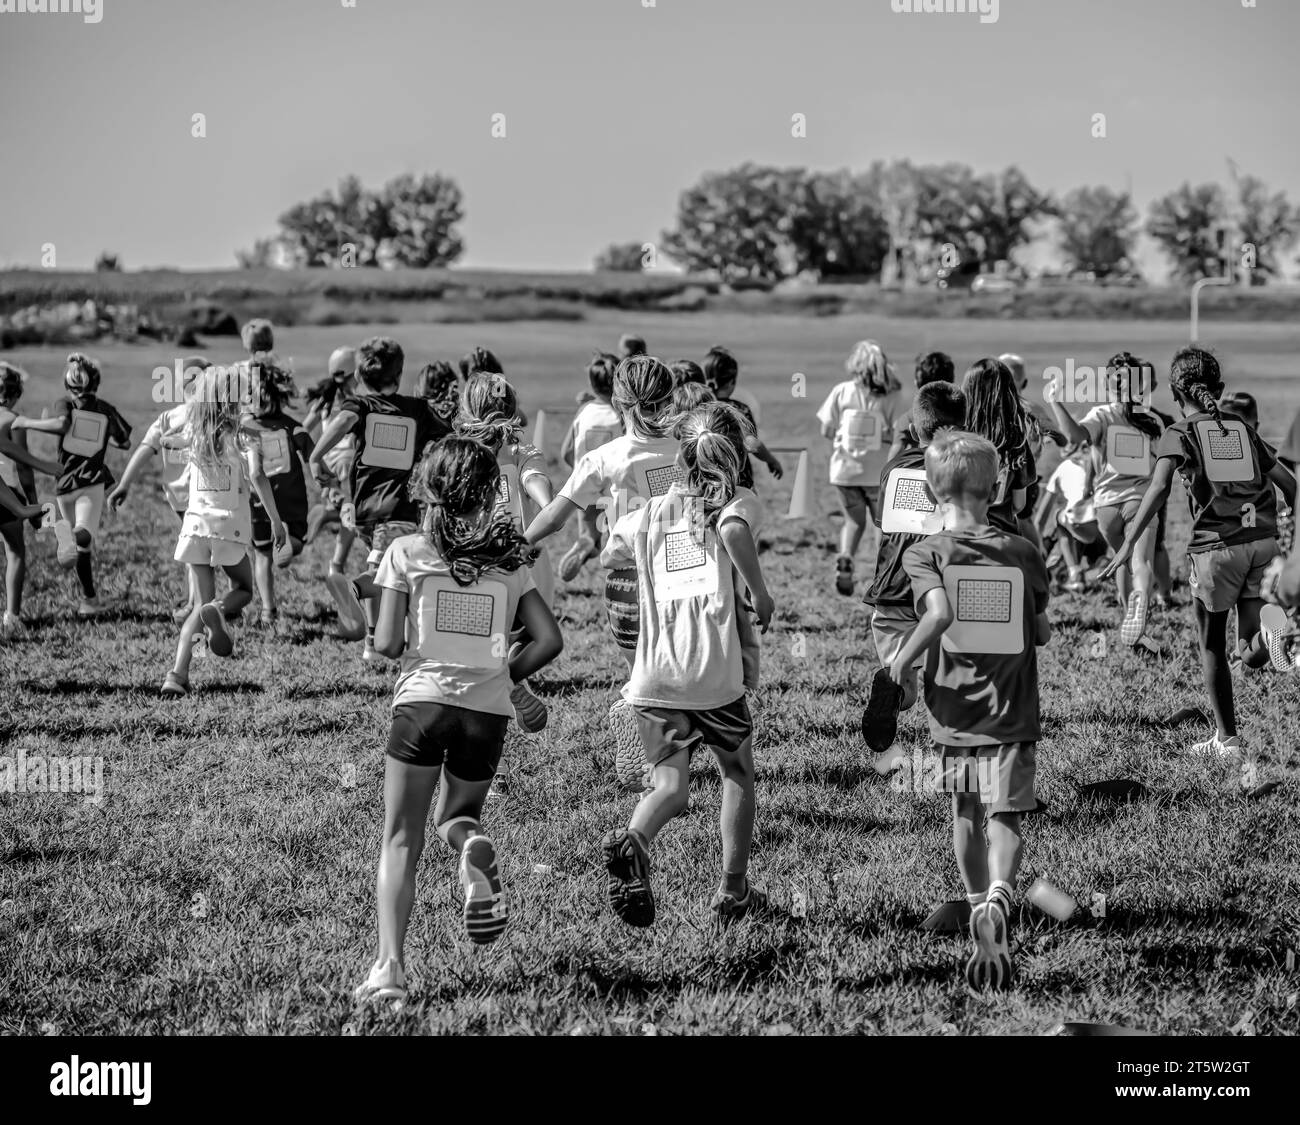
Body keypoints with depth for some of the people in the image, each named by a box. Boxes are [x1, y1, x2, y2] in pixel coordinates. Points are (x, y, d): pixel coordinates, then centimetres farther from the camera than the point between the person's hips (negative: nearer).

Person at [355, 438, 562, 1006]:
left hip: (423, 699, -2)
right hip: (489, 710, 2)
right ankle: (475, 851, -13)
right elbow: (549, 641, 3)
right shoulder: (509, 559, 8)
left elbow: (386, 643, -5)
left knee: (401, 839, 5)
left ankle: (389, 967, -8)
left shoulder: (406, 552, 0)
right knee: (454, 817, 25)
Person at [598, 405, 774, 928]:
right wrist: (760, 593, -11)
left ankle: (631, 842, -29)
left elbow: (608, 557, 31)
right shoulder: (726, 502, 2)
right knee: (738, 776, 18)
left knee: (671, 788, 2)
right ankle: (733, 891, 18)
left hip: (654, 678, 3)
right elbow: (734, 532, -23)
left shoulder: (649, 512, 13)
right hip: (716, 673, -3)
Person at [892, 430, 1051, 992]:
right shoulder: (1023, 552, -1)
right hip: (1013, 713, 0)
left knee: (966, 818, 18)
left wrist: (903, 659, -10)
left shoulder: (925, 554, -7)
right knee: (1005, 819, -3)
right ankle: (999, 896, -29)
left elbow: (939, 613, -25)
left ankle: (979, 907, 25)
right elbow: (1042, 632, 5)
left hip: (955, 709, 0)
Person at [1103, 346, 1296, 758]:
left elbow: (1159, 487, -12)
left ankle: (1226, 739, 18)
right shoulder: (1243, 430, 18)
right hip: (1263, 539, 3)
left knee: (1212, 645, 15)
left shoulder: (1180, 434, 5)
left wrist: (1129, 542, -16)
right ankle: (1265, 634, -26)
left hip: (1217, 543, -3)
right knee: (1252, 656, 9)